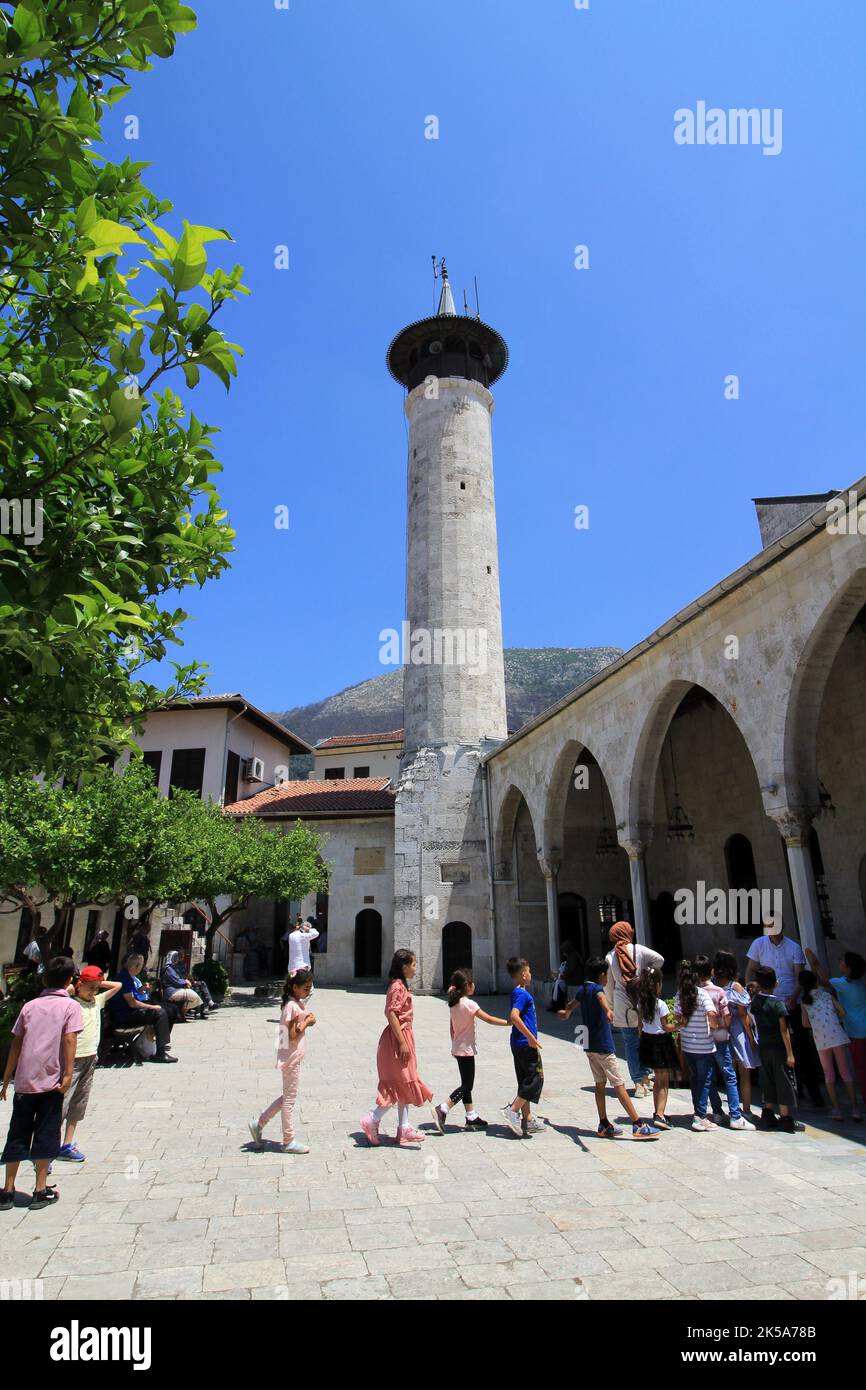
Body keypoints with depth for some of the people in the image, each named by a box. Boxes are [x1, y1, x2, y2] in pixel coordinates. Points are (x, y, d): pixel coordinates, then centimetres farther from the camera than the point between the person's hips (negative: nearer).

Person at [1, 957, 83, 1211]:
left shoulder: (30, 1005, 9)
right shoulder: (70, 1006, -2)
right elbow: (69, 1040, -13)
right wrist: (68, 1074, -10)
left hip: (24, 1081, 3)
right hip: (51, 1081, -3)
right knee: (46, 1134, 7)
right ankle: (41, 1191, 13)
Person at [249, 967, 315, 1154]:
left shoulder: (298, 1003, 8)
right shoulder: (291, 1006, -21)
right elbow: (292, 1035, -23)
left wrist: (307, 1019, -1)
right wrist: (306, 1022, -15)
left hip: (294, 1057, 10)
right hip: (291, 1057, -10)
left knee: (288, 1097, 19)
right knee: (289, 1099, 3)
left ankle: (259, 1123, 27)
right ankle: (288, 1141, 15)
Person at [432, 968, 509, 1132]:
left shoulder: (453, 1004, 5)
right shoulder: (468, 1003, -20)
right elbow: (489, 1019, -20)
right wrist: (509, 1022, -14)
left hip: (458, 1048, 9)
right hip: (466, 1049, -9)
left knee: (466, 1084, 15)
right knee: (467, 1086, -2)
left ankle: (471, 1118, 21)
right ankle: (442, 1109, -9)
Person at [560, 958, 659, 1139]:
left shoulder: (582, 989, 11)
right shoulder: (596, 988, -14)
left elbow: (571, 1005, 31)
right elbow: (602, 998, -39)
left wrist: (566, 1013, 53)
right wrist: (608, 1010, -61)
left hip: (590, 1046, 8)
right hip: (603, 1046, -8)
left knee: (600, 1084, 12)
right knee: (619, 1085, -4)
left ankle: (604, 1125, 16)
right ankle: (638, 1126, -1)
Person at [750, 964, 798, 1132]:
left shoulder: (754, 1000, 2)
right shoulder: (778, 1003, -15)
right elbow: (784, 1030, -16)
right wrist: (790, 1053, -13)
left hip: (763, 1047, 5)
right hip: (779, 1048, -5)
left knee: (768, 1082, 14)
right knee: (784, 1083, 5)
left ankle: (767, 1116, 19)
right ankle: (785, 1119, 10)